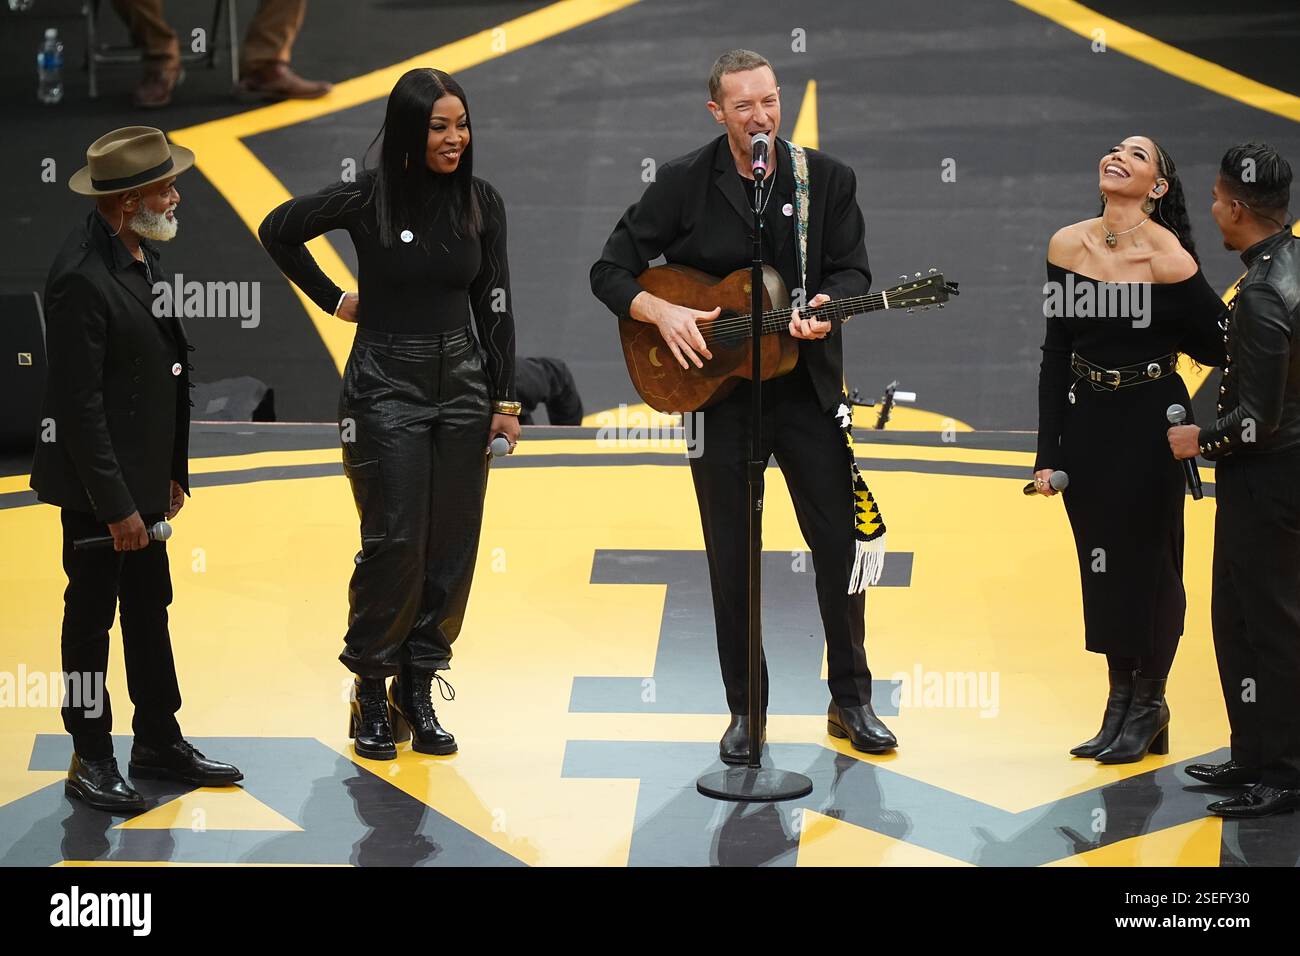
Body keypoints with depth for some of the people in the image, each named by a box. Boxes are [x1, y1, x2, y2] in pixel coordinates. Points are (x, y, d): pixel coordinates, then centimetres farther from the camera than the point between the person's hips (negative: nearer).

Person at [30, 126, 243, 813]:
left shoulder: (142, 256, 6)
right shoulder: (81, 276, -23)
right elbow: (78, 403, -23)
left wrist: (171, 473, 14)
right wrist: (116, 505, -21)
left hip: (141, 474, 9)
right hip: (95, 483, -9)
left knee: (149, 609, 16)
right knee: (92, 614, 3)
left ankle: (159, 743, 27)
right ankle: (90, 762, 14)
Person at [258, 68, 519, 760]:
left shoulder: (481, 203, 2)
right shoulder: (368, 199, -8)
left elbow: (494, 306, 7)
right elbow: (278, 230, 4)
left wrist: (504, 399, 5)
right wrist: (333, 300, 5)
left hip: (462, 380, 4)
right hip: (386, 383, -4)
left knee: (451, 546, 2)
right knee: (395, 540, -9)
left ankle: (418, 692, 12)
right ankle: (371, 690, 5)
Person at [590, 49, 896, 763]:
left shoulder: (826, 179, 1)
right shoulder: (682, 184, -3)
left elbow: (853, 269, -1)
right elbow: (610, 272, -2)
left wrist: (827, 306, -22)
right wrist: (661, 313, -18)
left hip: (807, 387, 1)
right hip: (717, 395, -1)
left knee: (840, 543, 2)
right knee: (732, 558, 6)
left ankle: (851, 701, 17)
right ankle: (745, 711, 17)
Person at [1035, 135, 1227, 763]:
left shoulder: (1168, 258, -13)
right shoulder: (1067, 246, 1)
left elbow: (1217, 347, -7)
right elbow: (1055, 353, 5)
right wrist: (1047, 451, 4)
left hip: (1150, 421, -5)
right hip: (1085, 420, 5)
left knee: (1146, 558, 2)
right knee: (1100, 559, 9)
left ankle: (1148, 710, 16)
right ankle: (1119, 704, 21)